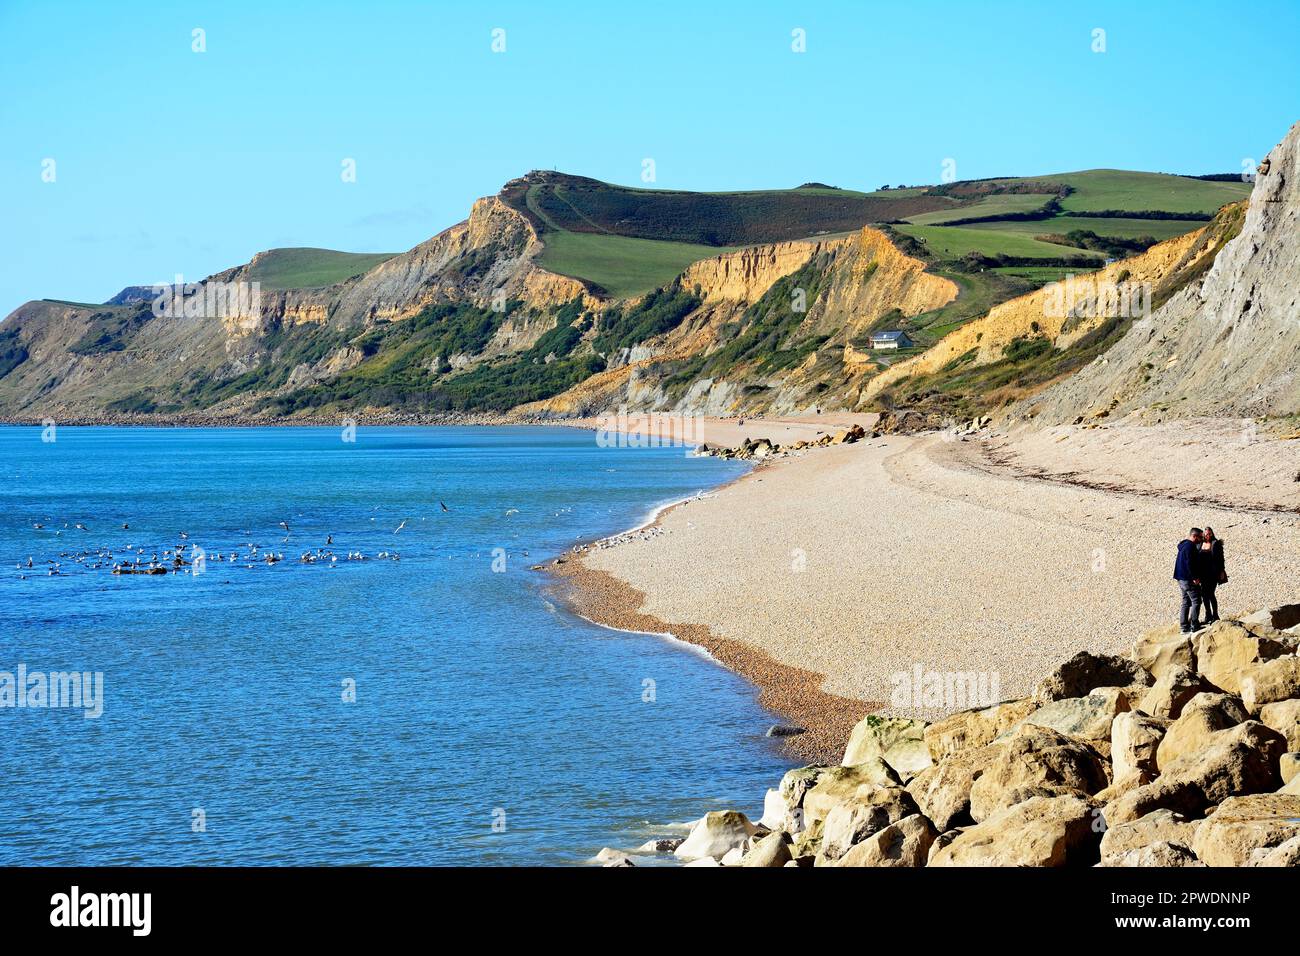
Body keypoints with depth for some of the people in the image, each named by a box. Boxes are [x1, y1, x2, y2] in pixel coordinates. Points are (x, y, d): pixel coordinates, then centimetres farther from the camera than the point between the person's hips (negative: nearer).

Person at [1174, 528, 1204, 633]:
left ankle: (1184, 627, 13)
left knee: (1186, 602, 13)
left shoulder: (1183, 545, 16)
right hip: (1188, 579, -10)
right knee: (1196, 601, -5)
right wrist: (1195, 577, -21)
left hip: (1181, 579, 10)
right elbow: (1189, 564, -23)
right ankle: (1194, 626, -7)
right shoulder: (1190, 546, -16)